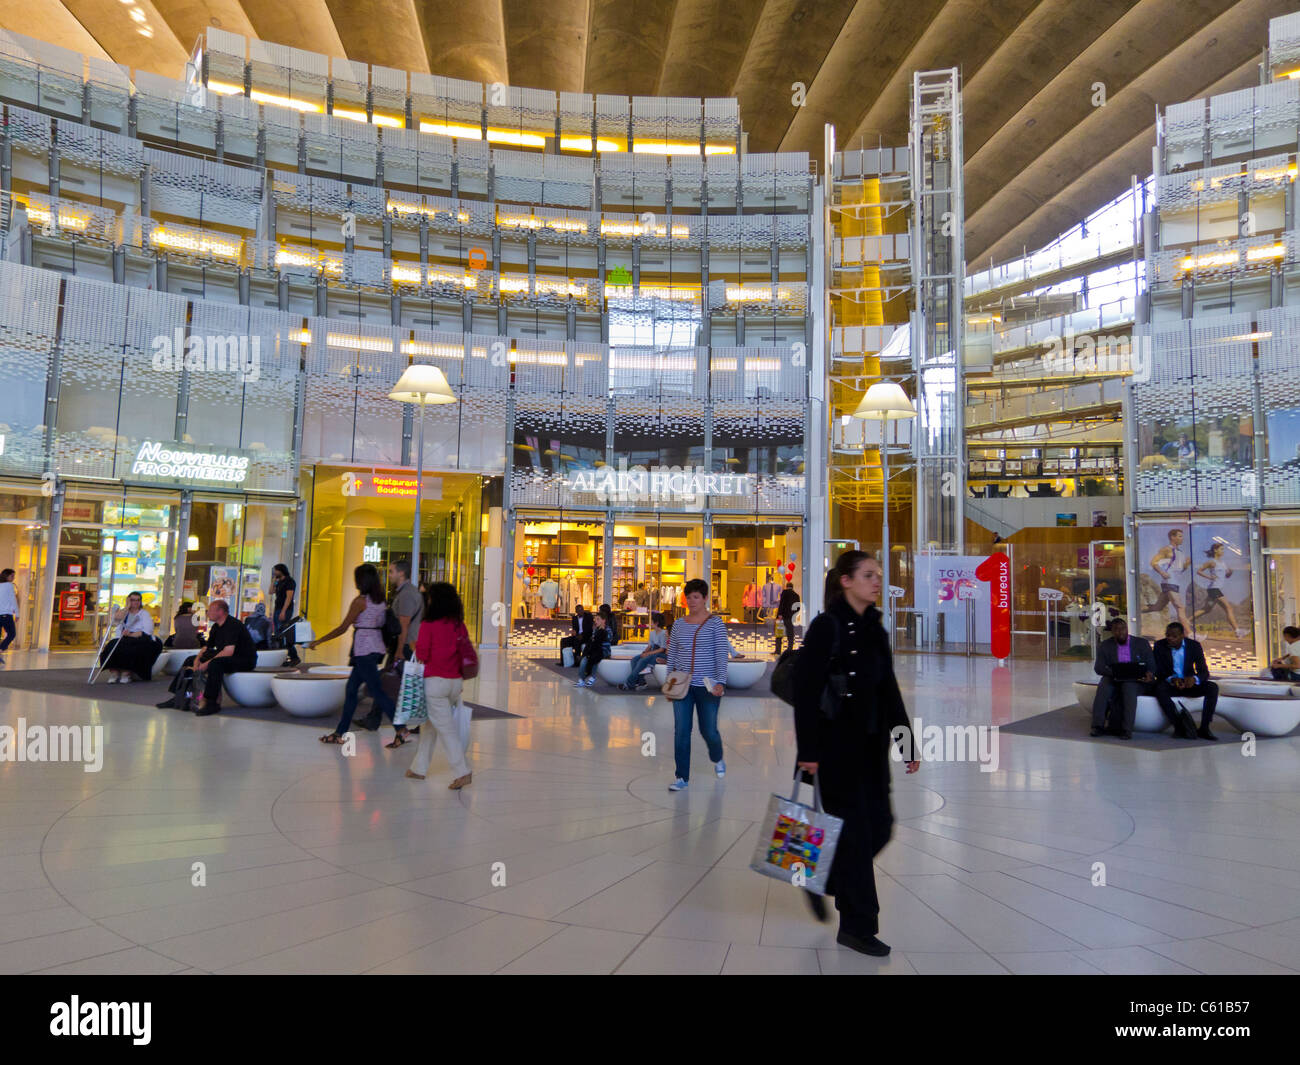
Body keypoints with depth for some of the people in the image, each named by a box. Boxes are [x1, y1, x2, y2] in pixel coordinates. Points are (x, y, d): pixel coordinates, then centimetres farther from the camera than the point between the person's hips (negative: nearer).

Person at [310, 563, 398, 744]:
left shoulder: (360, 601, -13)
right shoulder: (381, 600, 8)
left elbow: (342, 628, -13)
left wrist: (318, 641, -6)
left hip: (364, 650, -8)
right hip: (377, 647, 8)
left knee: (377, 692, -5)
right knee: (351, 689, 15)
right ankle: (340, 732, 20)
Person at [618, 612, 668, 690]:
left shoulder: (664, 633, -12)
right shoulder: (652, 632, 16)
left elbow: (662, 649, -16)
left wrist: (648, 653, -19)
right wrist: (644, 652, -6)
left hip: (661, 655, -9)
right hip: (652, 653, 9)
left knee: (642, 661, -29)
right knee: (634, 660, -14)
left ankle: (629, 684, -26)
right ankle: (640, 681, -19)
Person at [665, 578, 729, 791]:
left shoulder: (715, 624, -3)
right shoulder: (679, 624, 8)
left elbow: (721, 655, -7)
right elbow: (672, 654, 13)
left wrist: (720, 682, -15)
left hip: (707, 686, -3)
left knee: (708, 730, 7)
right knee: (681, 731, -1)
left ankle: (717, 760, 39)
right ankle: (682, 778, 7)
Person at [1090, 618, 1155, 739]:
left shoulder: (1142, 643, 9)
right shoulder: (1105, 646, 9)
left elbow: (1152, 666, 6)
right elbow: (1098, 668, 0)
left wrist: (1149, 675, -18)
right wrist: (1114, 672, -20)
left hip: (1137, 682, -1)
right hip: (1114, 681, 1)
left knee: (1128, 686, -36)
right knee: (1103, 686, -32)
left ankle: (1127, 729, -36)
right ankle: (1098, 726, -33)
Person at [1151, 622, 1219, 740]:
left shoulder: (1194, 646, -4)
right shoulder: (1159, 646, -7)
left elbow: (1204, 672, -7)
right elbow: (1157, 671, -10)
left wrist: (1194, 679, -32)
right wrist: (1171, 679, -32)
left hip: (1189, 684, 2)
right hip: (1169, 685, -2)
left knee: (1212, 687, -23)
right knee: (1160, 688, -35)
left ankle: (1204, 728, -21)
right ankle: (1179, 727, -31)